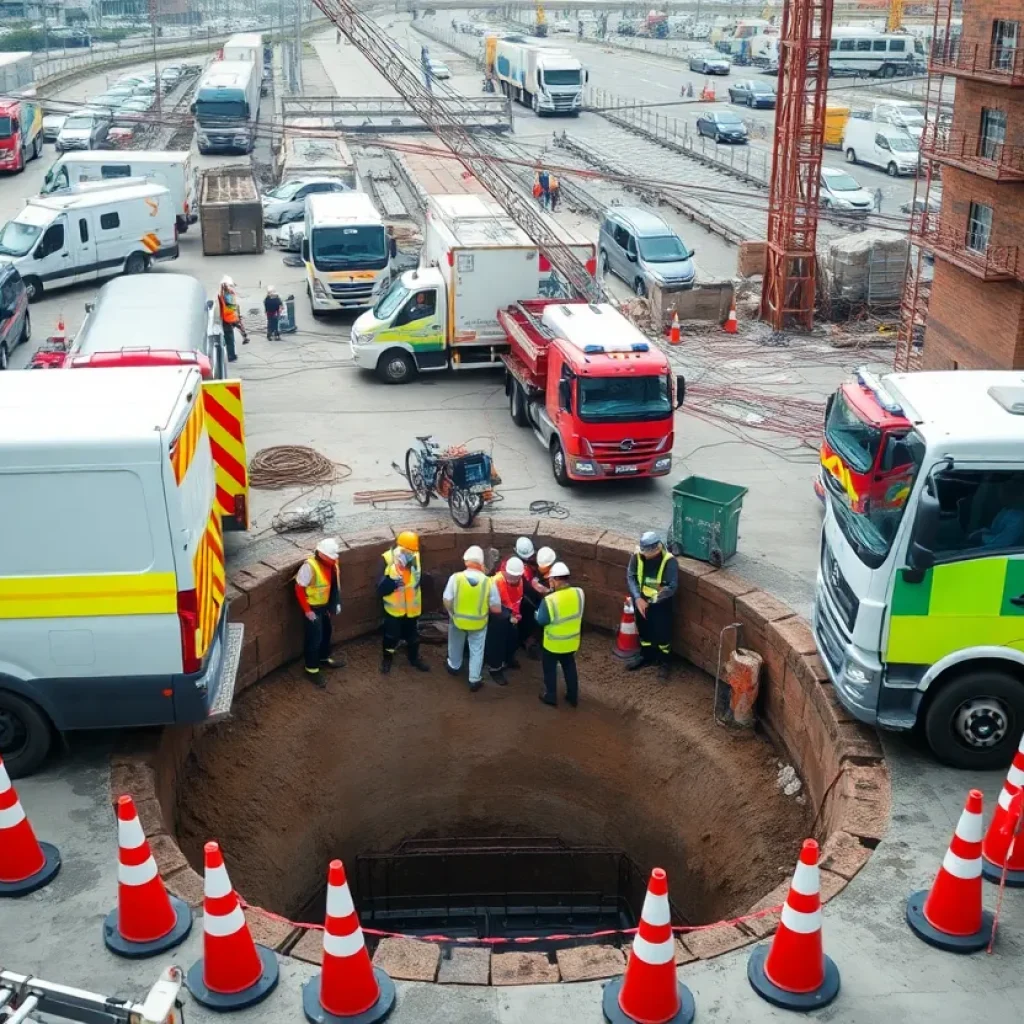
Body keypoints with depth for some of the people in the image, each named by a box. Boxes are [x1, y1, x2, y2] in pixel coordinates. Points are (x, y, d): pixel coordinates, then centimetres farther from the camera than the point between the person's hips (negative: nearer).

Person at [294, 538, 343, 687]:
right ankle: (312, 669, 14)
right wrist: (307, 610, -20)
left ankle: (324, 657, 46)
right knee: (314, 637, 0)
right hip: (312, 607, -8)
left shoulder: (331, 563, -6)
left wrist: (335, 603, 9)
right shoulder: (309, 566, -29)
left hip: (324, 605, 8)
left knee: (326, 632, 24)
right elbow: (299, 589, -22)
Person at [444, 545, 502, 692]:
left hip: (458, 620, 1)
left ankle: (454, 666, 51)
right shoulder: (488, 582, -20)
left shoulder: (455, 577, -21)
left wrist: (453, 613, 5)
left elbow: (447, 601, -14)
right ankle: (474, 680, 25)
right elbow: (496, 609, -14)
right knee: (476, 650, 19)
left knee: (456, 645, 28)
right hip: (479, 623, -1)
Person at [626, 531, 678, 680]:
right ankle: (646, 656, 43)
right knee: (643, 630, 21)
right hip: (641, 600, 4)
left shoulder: (669, 561, -25)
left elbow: (672, 587, -25)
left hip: (660, 603, -4)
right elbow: (630, 577, -10)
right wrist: (638, 598, -20)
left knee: (662, 633, 7)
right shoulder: (637, 556, -14)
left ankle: (665, 662, 29)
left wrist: (653, 599, -27)